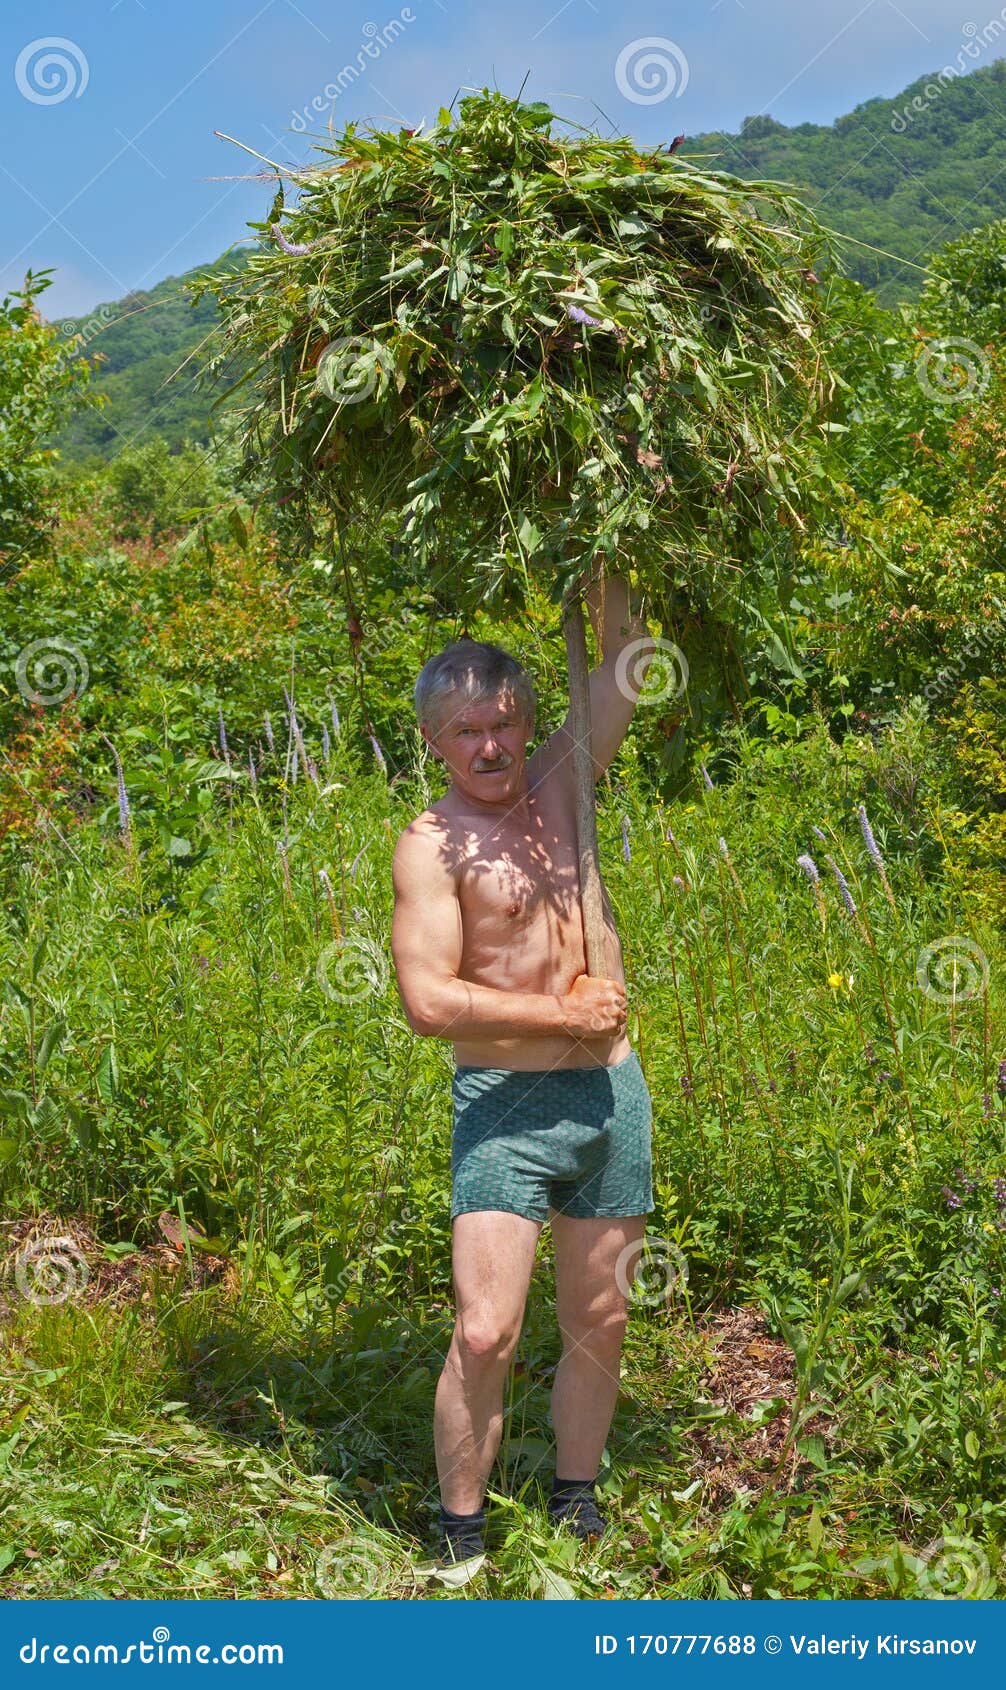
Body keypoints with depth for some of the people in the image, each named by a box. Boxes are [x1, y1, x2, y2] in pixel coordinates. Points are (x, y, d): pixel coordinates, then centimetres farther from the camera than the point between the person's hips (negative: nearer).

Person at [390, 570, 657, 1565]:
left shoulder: (558, 786, 8)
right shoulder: (433, 843, -8)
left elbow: (625, 661, 9)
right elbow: (426, 1000, -18)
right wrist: (561, 1013, -13)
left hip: (611, 1095, 6)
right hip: (507, 1107, -5)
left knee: (597, 1323, 13)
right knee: (485, 1334, -11)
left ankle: (575, 1511, 30)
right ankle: (460, 1538, 7)